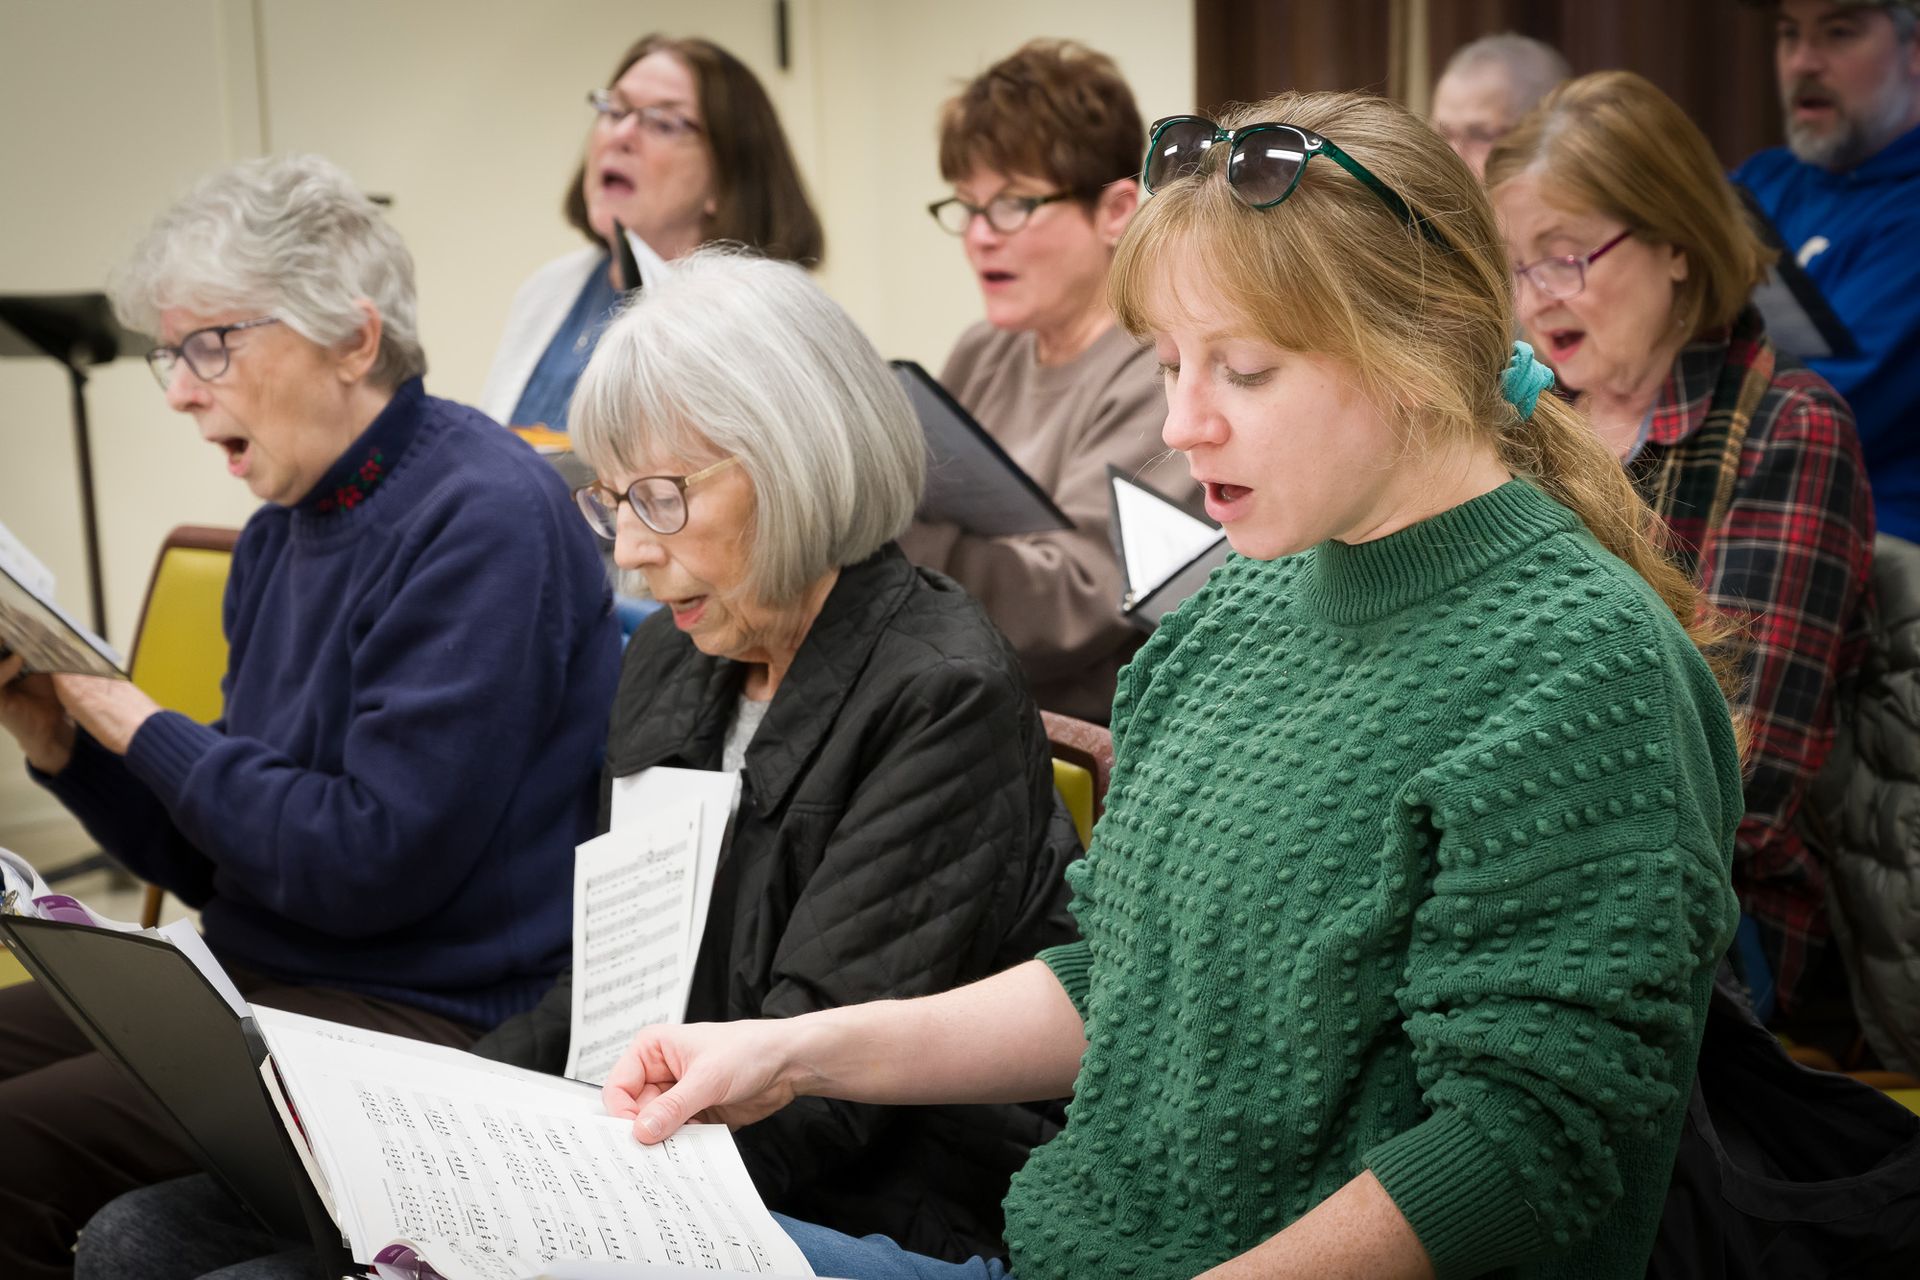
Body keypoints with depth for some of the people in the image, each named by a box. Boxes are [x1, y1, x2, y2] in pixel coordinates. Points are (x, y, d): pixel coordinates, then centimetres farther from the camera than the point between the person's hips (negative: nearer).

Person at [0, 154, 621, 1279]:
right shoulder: (284, 530, 12)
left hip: (430, 1017, -9)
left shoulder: (484, 521, -16)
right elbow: (220, 860, 17)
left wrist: (143, 728, -11)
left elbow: (370, 860, -21)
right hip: (258, 977, 9)